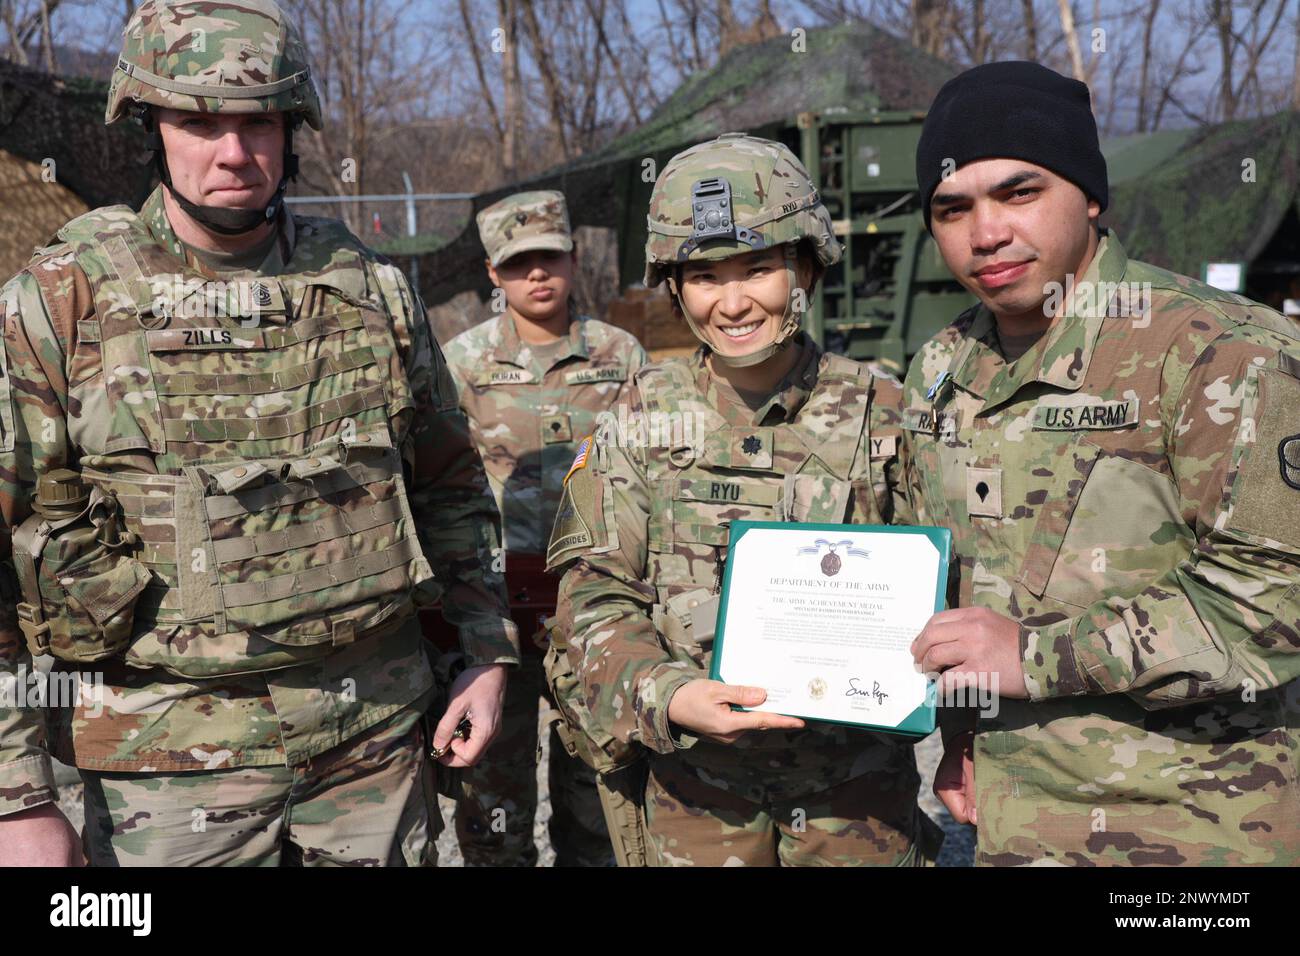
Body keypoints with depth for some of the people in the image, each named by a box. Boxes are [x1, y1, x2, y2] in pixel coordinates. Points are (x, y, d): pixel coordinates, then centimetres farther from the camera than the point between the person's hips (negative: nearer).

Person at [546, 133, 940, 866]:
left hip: (859, 778, 0)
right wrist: (668, 695, -20)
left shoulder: (879, 412, -4)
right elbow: (598, 595, -4)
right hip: (698, 778, 0)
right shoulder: (645, 415, -3)